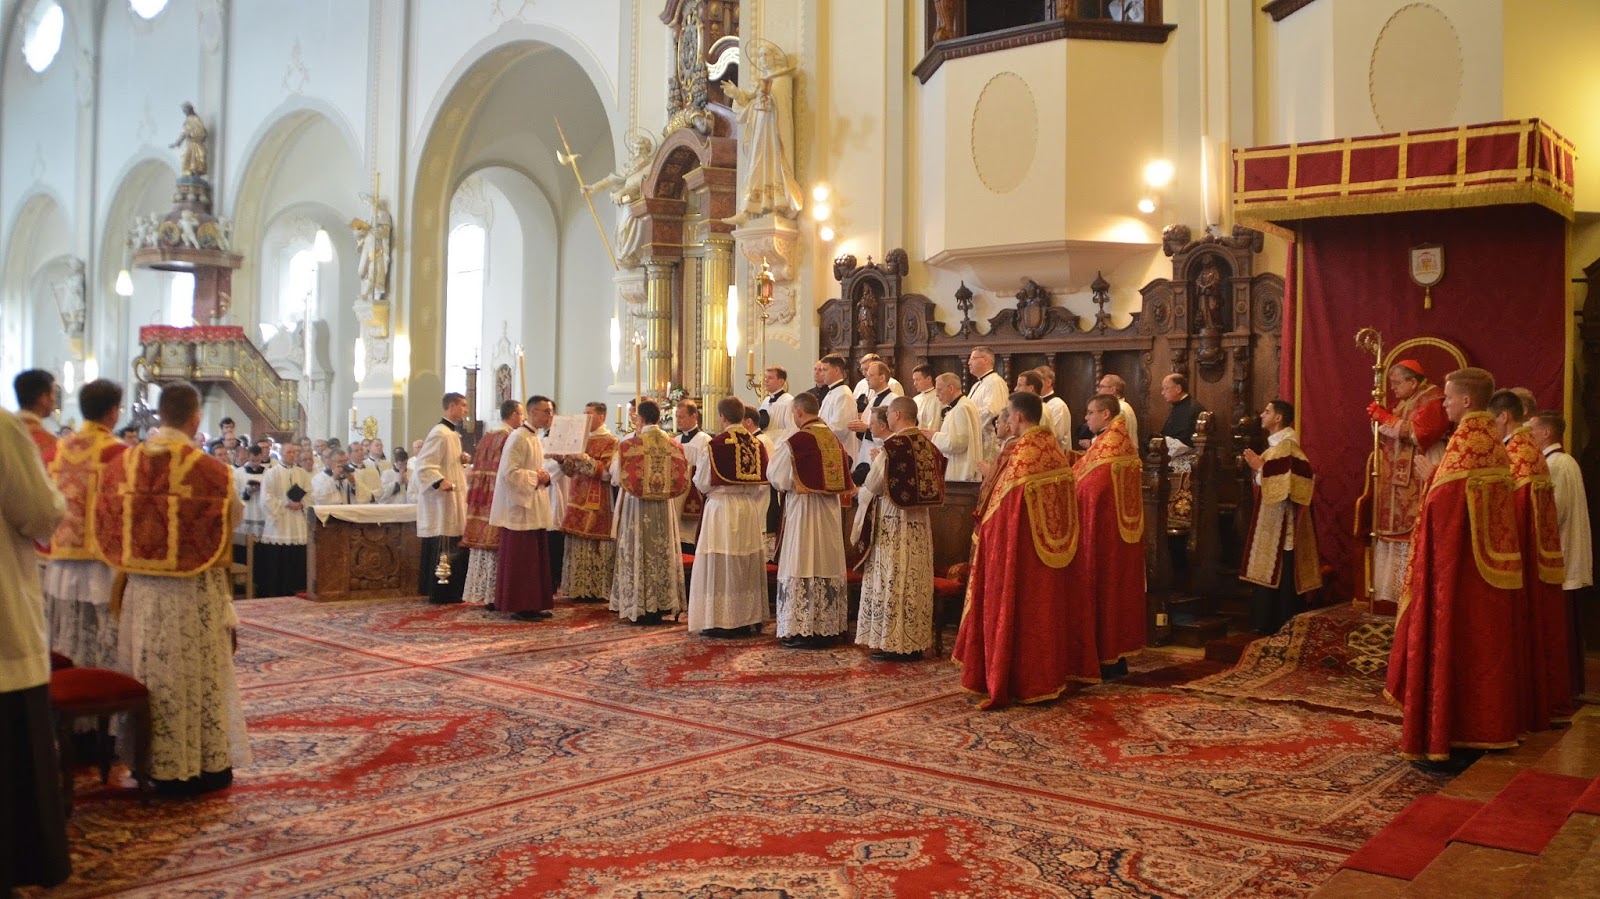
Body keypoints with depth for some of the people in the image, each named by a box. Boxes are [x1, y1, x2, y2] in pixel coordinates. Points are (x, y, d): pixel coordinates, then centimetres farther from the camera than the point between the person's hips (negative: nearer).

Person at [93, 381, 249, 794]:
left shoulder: (123, 465, -1)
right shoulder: (210, 469, -15)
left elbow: (105, 528, 4)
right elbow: (232, 517, -4)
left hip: (140, 589, 4)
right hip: (194, 593, -4)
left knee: (151, 676, 14)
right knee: (199, 676, 8)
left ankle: (158, 766, 24)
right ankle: (207, 766, 17)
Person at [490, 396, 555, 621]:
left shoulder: (535, 438, 15)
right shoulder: (519, 438, -15)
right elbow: (509, 472, -23)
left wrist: (543, 477, 5)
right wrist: (535, 477, -17)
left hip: (535, 508, 10)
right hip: (520, 509, -10)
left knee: (537, 558, 11)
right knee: (521, 559, -4)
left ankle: (535, 605, 17)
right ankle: (520, 607, 1)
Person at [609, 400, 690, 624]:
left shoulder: (629, 445, -12)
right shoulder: (673, 445, -2)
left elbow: (617, 477, -5)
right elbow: (681, 481, 0)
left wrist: (615, 459, 15)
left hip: (636, 507, -3)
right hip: (664, 509, 3)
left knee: (637, 554, 5)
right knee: (663, 554, 11)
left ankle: (639, 608, 8)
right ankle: (663, 604, 16)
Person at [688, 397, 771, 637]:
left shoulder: (716, 445, -13)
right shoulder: (757, 444, 3)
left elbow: (702, 483, -6)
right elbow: (762, 482, 5)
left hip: (721, 508, -5)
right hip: (749, 509, 5)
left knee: (720, 564, 0)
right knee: (747, 564, 12)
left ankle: (719, 621, 1)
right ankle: (747, 619, 17)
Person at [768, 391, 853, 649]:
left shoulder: (795, 442, -15)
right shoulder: (833, 439, 6)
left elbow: (777, 478, -8)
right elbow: (843, 474, 12)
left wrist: (780, 450, 10)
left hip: (802, 509, -7)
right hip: (830, 511, 7)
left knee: (802, 567, -2)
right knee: (827, 565, 11)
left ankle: (801, 630, 0)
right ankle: (828, 626, 17)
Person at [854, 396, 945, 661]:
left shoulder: (892, 446, -15)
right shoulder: (928, 445, 5)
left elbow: (873, 485, -11)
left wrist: (875, 461, 11)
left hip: (891, 522, -7)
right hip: (920, 523, 7)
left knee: (891, 579, 0)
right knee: (916, 579, 10)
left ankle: (890, 643, 3)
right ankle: (916, 642, 16)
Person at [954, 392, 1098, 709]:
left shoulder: (1019, 456, -18)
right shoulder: (1057, 452, 5)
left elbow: (1002, 512, -17)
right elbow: (1067, 505, 11)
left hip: (1023, 553, -7)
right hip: (1057, 552, 7)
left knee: (1021, 609, 2)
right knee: (1051, 605, 16)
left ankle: (1018, 682, 9)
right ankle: (1056, 673, 25)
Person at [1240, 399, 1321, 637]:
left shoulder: (1286, 446, -16)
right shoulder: (1276, 445, 15)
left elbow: (1283, 483, -24)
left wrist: (1260, 467, -18)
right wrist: (1258, 467, 11)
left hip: (1281, 524, -10)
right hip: (1271, 522, 10)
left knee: (1279, 575, -4)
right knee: (1271, 572, 12)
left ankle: (1279, 625, 1)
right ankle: (1269, 623, 17)